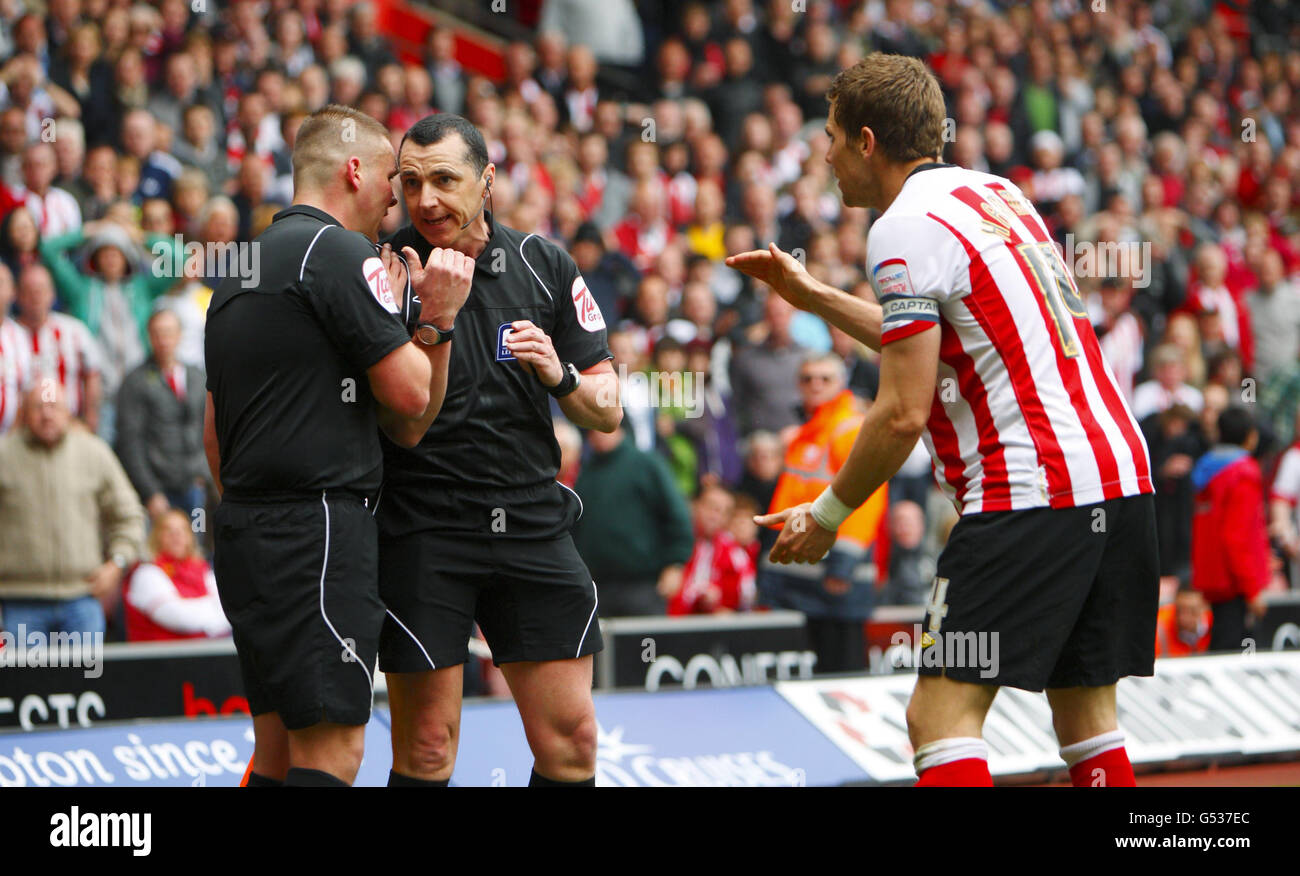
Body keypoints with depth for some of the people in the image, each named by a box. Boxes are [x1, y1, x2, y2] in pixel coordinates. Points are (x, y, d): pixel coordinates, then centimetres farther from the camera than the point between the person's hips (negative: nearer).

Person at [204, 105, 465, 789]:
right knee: (331, 751, -11)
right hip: (318, 532, -9)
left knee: (278, 753, 11)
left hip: (244, 531, 9)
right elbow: (410, 396, -11)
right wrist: (439, 314, 4)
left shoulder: (240, 272, 19)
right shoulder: (339, 252, -10)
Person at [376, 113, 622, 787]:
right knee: (427, 746, -3)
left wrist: (560, 376, -11)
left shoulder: (544, 264, 5)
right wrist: (431, 328, -25)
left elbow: (607, 413, 10)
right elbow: (404, 428, -12)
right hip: (422, 528, -3)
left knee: (571, 741, 4)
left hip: (534, 523, 4)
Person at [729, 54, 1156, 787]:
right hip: (1122, 477, 9)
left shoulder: (907, 227, -8)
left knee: (942, 714, -8)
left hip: (1032, 497, -9)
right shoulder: (1000, 194, 18)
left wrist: (827, 516, 1)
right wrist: (814, 297, 33)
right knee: (1087, 714, 11)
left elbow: (904, 413, -11)